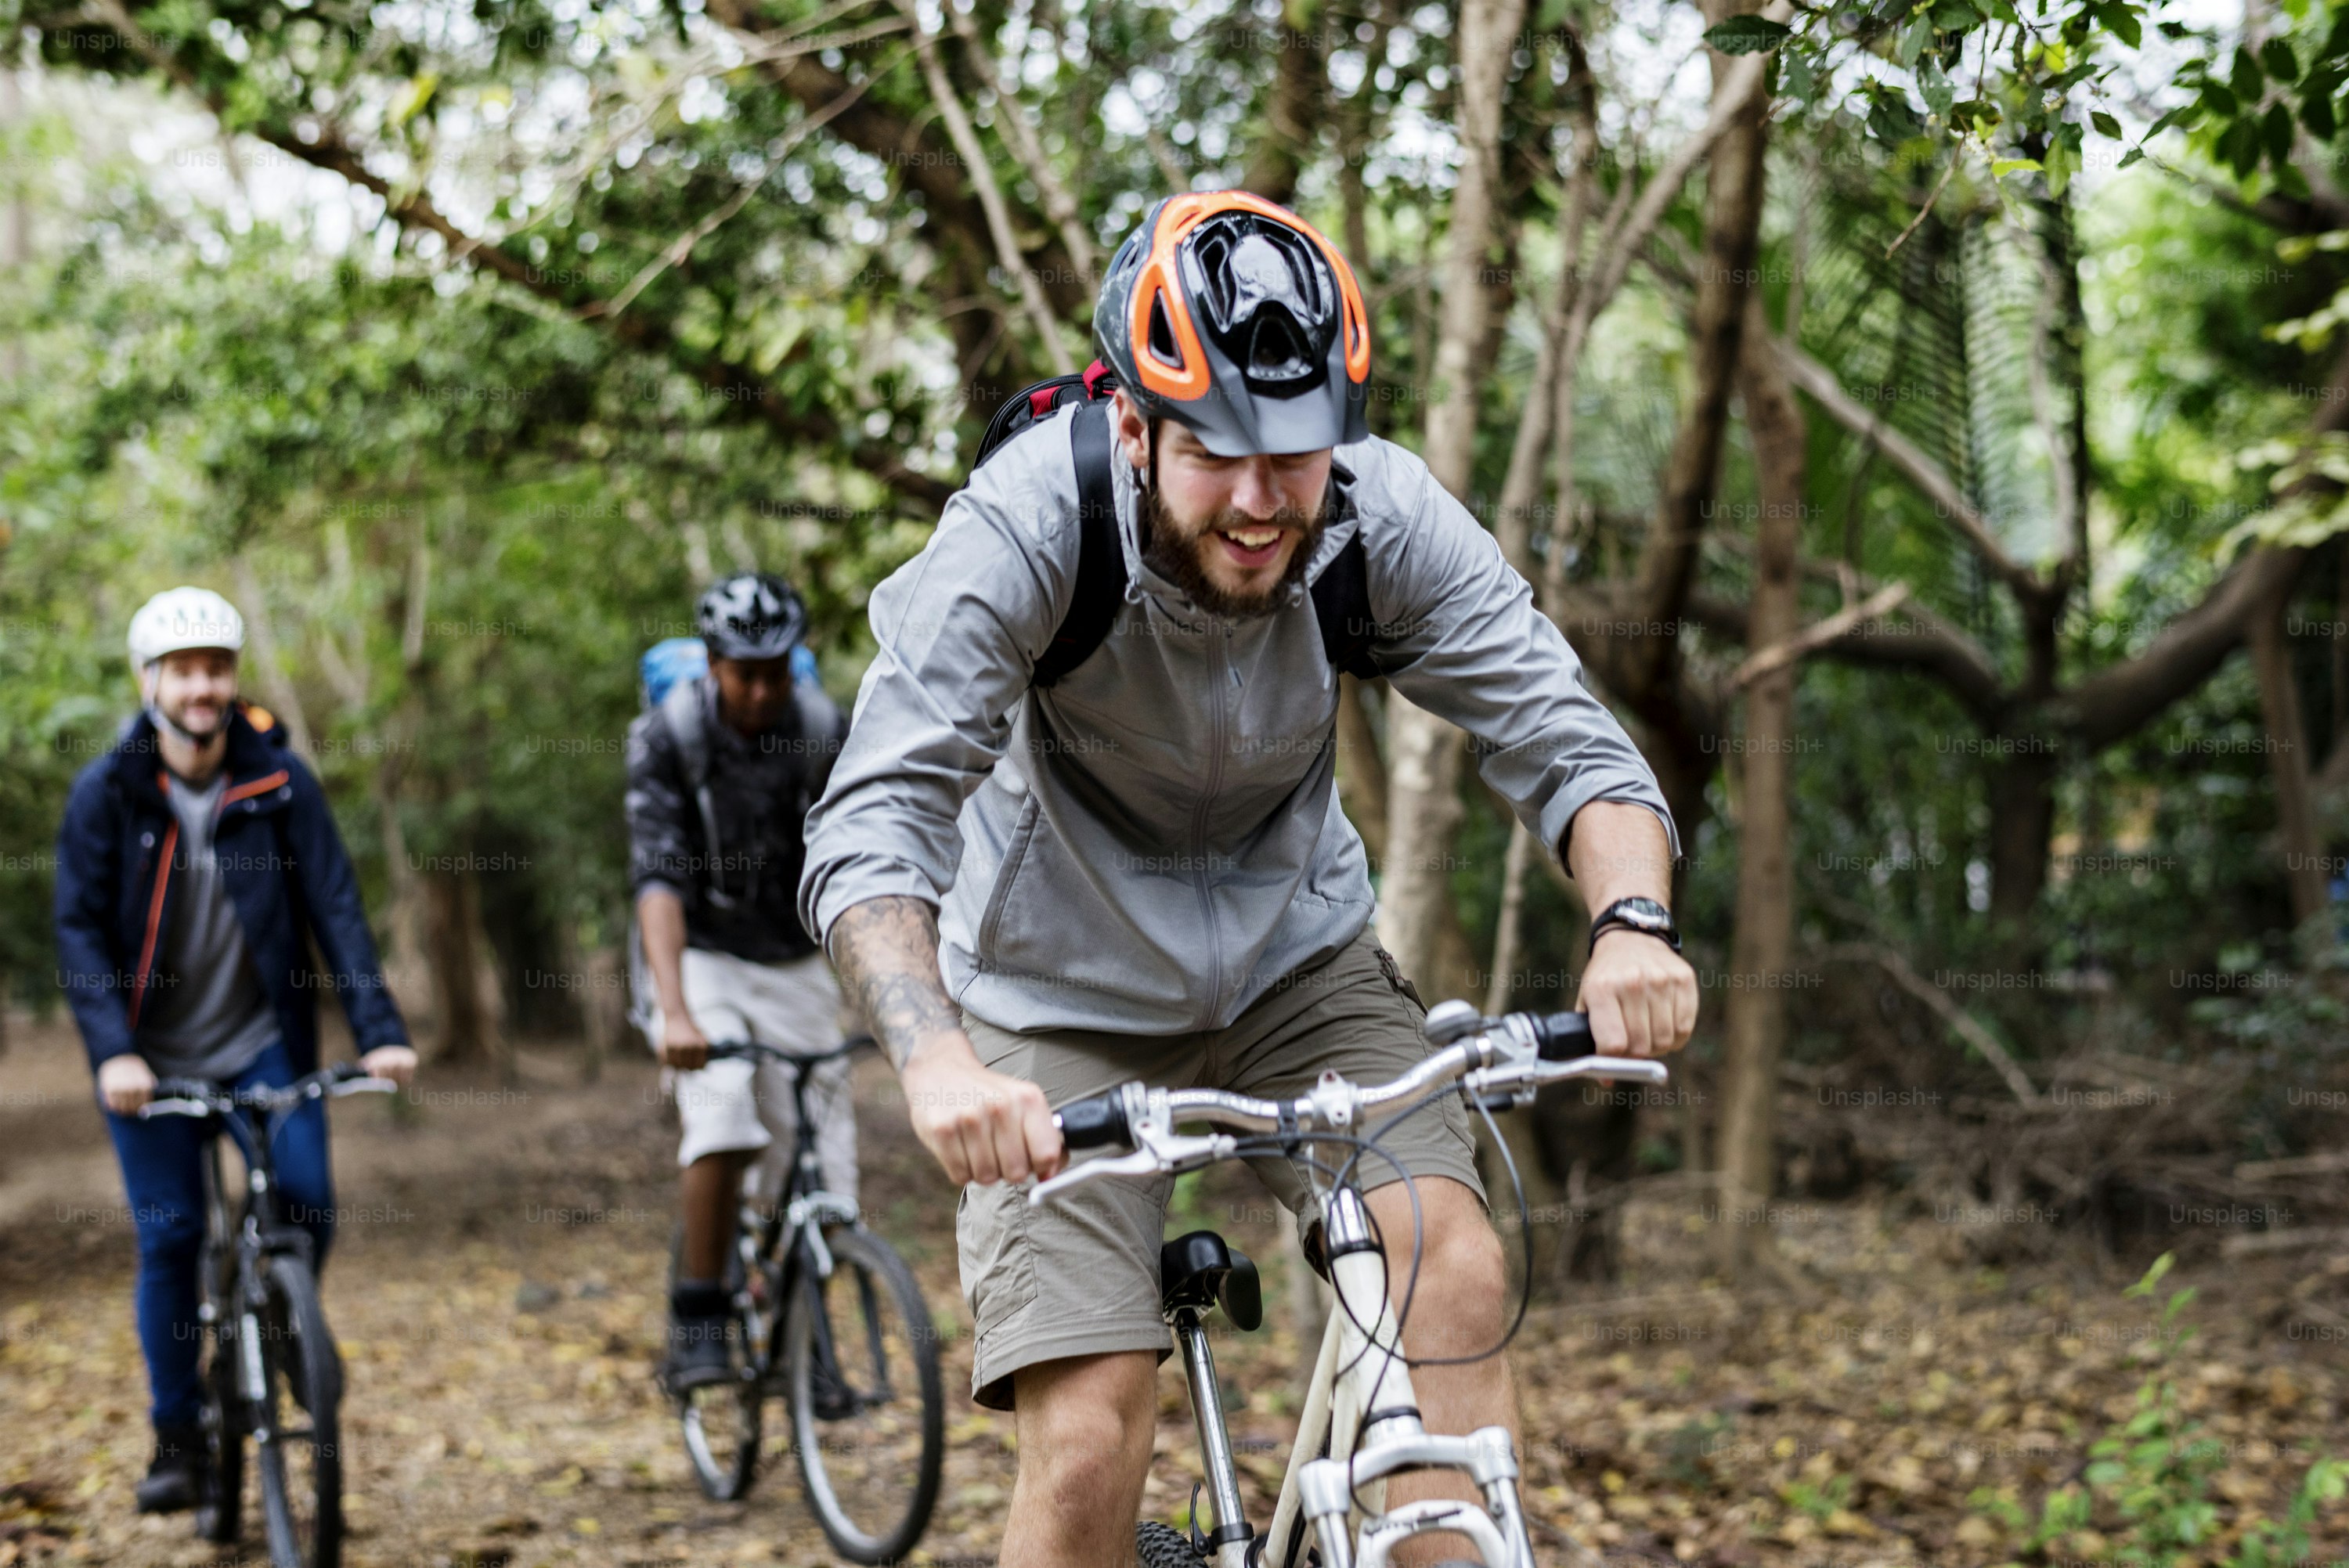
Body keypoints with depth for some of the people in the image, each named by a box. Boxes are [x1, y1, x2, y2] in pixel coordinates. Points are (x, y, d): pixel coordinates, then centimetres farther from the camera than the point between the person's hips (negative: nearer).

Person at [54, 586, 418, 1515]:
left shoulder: (281, 782, -5)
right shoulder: (107, 793, -7)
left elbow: (336, 908, -7)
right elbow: (80, 932, -7)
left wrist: (379, 1032, -16)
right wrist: (113, 1053, -20)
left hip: (264, 1044, 1)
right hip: (152, 1060, -1)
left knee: (308, 1206, -12)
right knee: (169, 1240, 0)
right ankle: (177, 1439, 15)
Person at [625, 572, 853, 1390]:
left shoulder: (825, 732, -10)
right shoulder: (667, 734, -18)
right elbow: (659, 877, -26)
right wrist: (674, 1010, -39)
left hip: (797, 962, 3)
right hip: (704, 957, -3)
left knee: (819, 1170, -1)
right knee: (724, 1118, -28)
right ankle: (698, 1322, -15)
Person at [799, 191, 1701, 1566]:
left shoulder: (1386, 517, -20)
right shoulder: (1024, 530, -28)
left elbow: (1565, 740, -19)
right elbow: (872, 829, -35)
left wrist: (1633, 921, -41)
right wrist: (937, 1058, -53)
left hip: (1296, 961, 3)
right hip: (1068, 996, -3)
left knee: (1456, 1275, -21)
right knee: (1089, 1448, -14)